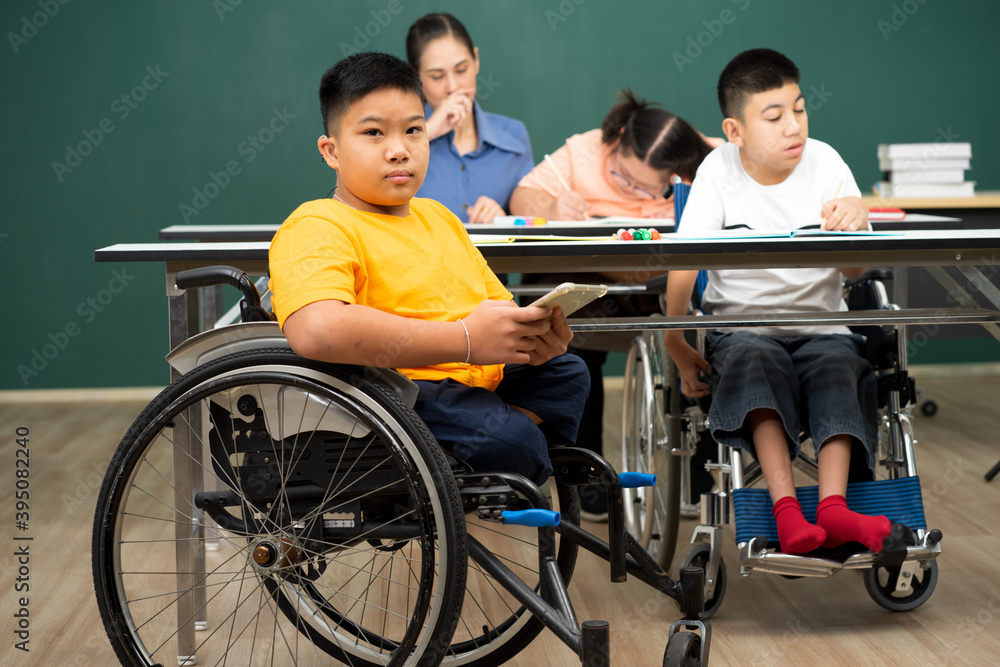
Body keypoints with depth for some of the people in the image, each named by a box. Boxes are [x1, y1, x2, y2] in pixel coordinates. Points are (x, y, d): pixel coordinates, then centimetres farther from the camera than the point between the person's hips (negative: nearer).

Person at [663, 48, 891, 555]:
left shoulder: (824, 162, -2)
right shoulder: (718, 171, -5)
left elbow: (855, 271, -5)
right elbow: (684, 265, -12)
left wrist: (856, 226, -28)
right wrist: (677, 347, -19)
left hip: (821, 327, 2)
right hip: (742, 327, -1)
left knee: (837, 368, -28)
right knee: (758, 362, -31)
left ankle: (833, 507, -39)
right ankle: (786, 509, -41)